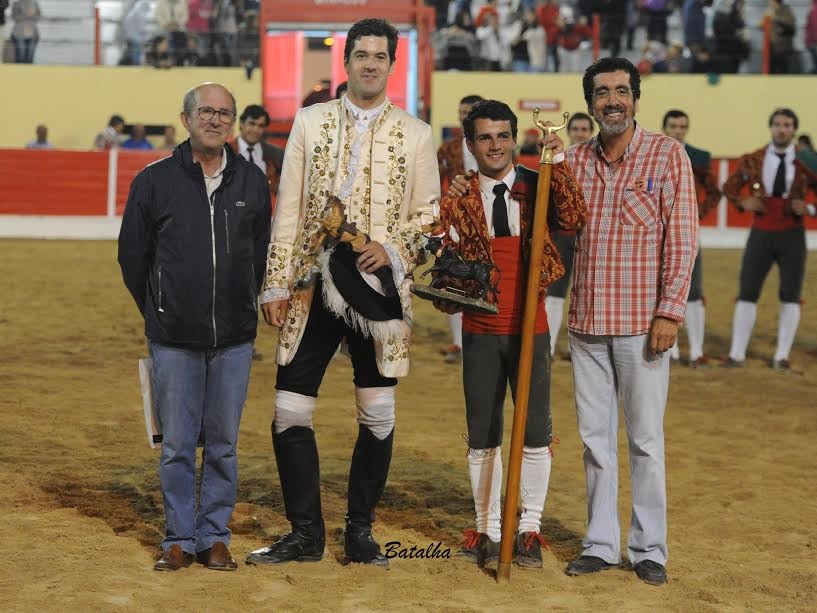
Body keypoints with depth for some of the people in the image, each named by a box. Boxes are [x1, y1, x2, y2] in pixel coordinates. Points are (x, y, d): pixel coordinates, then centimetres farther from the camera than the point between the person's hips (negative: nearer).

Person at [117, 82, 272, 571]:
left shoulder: (253, 182, 6)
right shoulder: (155, 181, 0)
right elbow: (133, 255, 8)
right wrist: (160, 312, 11)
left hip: (234, 339, 1)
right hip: (174, 340, -1)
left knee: (223, 445, 6)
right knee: (178, 445, 3)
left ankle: (215, 536, 17)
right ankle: (180, 539, 14)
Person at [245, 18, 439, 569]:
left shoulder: (415, 134, 5)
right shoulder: (310, 121, 6)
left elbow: (429, 214, 7)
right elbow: (289, 209, 4)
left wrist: (394, 249, -12)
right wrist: (278, 284, -1)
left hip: (378, 289, 0)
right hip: (313, 288, 0)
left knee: (378, 415, 6)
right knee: (291, 411, -1)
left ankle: (360, 533, 21)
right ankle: (306, 534, 12)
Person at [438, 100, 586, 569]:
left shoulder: (536, 187, 2)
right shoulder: (459, 201, 3)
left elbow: (574, 220, -15)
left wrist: (559, 163, -20)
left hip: (530, 328, 0)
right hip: (480, 331, 0)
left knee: (536, 433, 4)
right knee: (483, 435, 7)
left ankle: (531, 530, 15)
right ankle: (487, 531, 17)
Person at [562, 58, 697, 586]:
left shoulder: (667, 155, -2)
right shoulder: (576, 160, 9)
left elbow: (682, 238, -6)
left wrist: (670, 310, -12)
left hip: (642, 322, -4)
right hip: (586, 322, 4)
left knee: (646, 439, 1)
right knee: (595, 437, 9)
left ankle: (649, 548, 11)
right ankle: (601, 544, 18)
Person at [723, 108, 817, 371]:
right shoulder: (753, 160, -1)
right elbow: (729, 187, 12)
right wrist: (743, 202, -8)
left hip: (792, 236, -1)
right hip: (760, 234, 1)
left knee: (790, 297, 0)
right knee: (747, 294, -3)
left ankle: (782, 356, 8)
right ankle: (737, 353, 4)